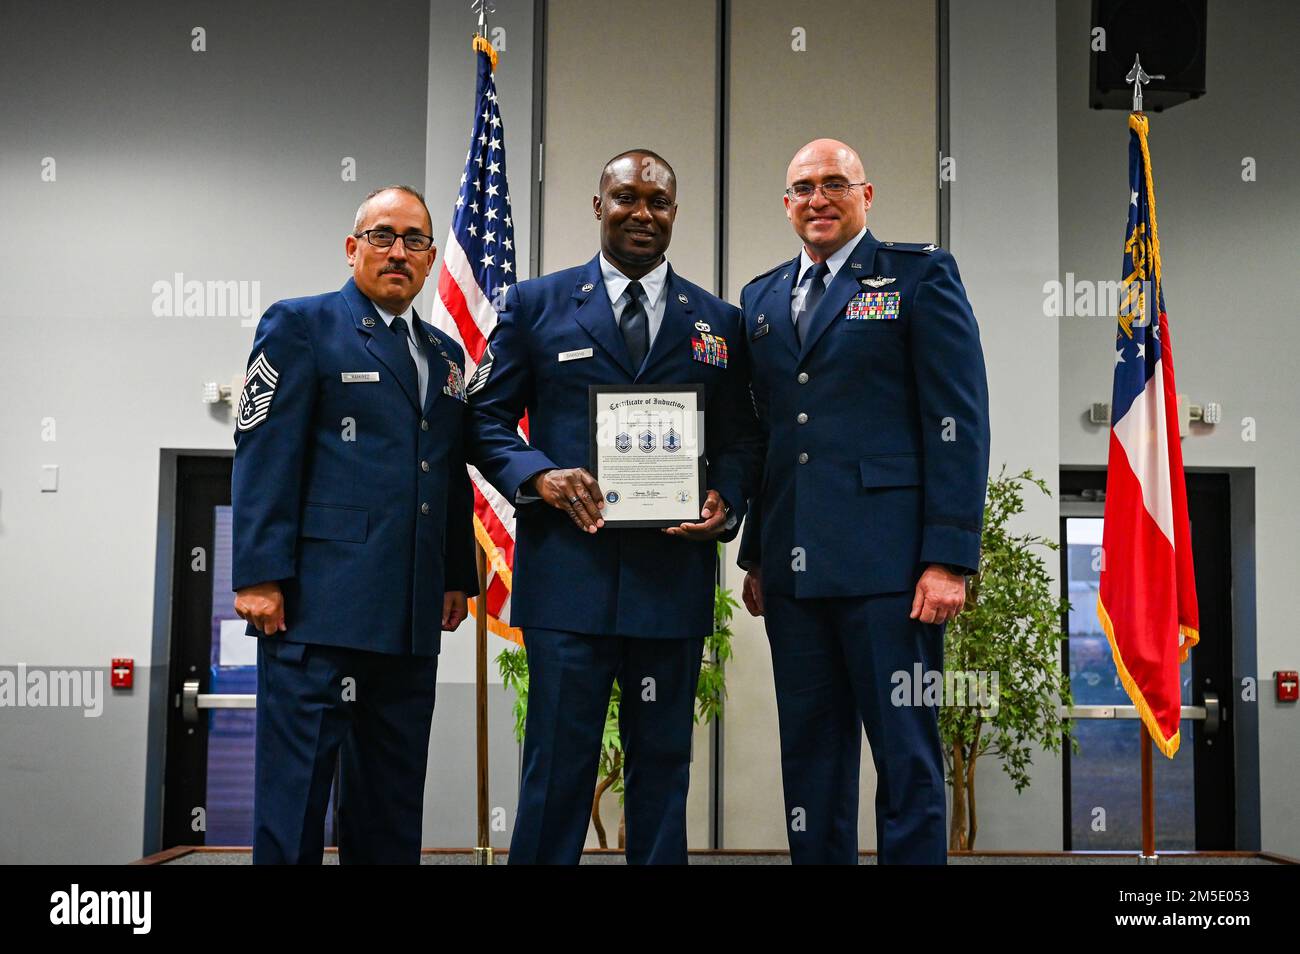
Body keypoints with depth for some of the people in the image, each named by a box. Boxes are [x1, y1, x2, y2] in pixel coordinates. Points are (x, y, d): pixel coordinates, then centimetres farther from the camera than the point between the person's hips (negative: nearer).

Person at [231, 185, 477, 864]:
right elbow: (263, 457, -7)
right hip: (319, 605, -6)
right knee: (296, 784, -4)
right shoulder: (299, 325, 2)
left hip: (413, 616, 6)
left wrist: (457, 577, 15)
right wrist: (260, 577, -14)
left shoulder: (445, 355, 20)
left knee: (393, 799, 11)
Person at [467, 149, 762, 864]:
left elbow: (740, 436, 13)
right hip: (568, 570, -2)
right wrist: (538, 475, -13)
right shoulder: (536, 305, 7)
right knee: (557, 764, 2)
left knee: (662, 764, 11)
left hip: (674, 579, 2)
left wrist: (726, 501, -8)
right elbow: (487, 417, 6)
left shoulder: (718, 320, 12)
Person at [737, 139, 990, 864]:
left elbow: (959, 423, -6)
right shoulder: (762, 297, 18)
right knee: (810, 755, 11)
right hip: (793, 568, 5)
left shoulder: (921, 275, 2)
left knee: (906, 754, 0)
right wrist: (756, 556, 14)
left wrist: (949, 558, -13)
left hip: (886, 561, -5)